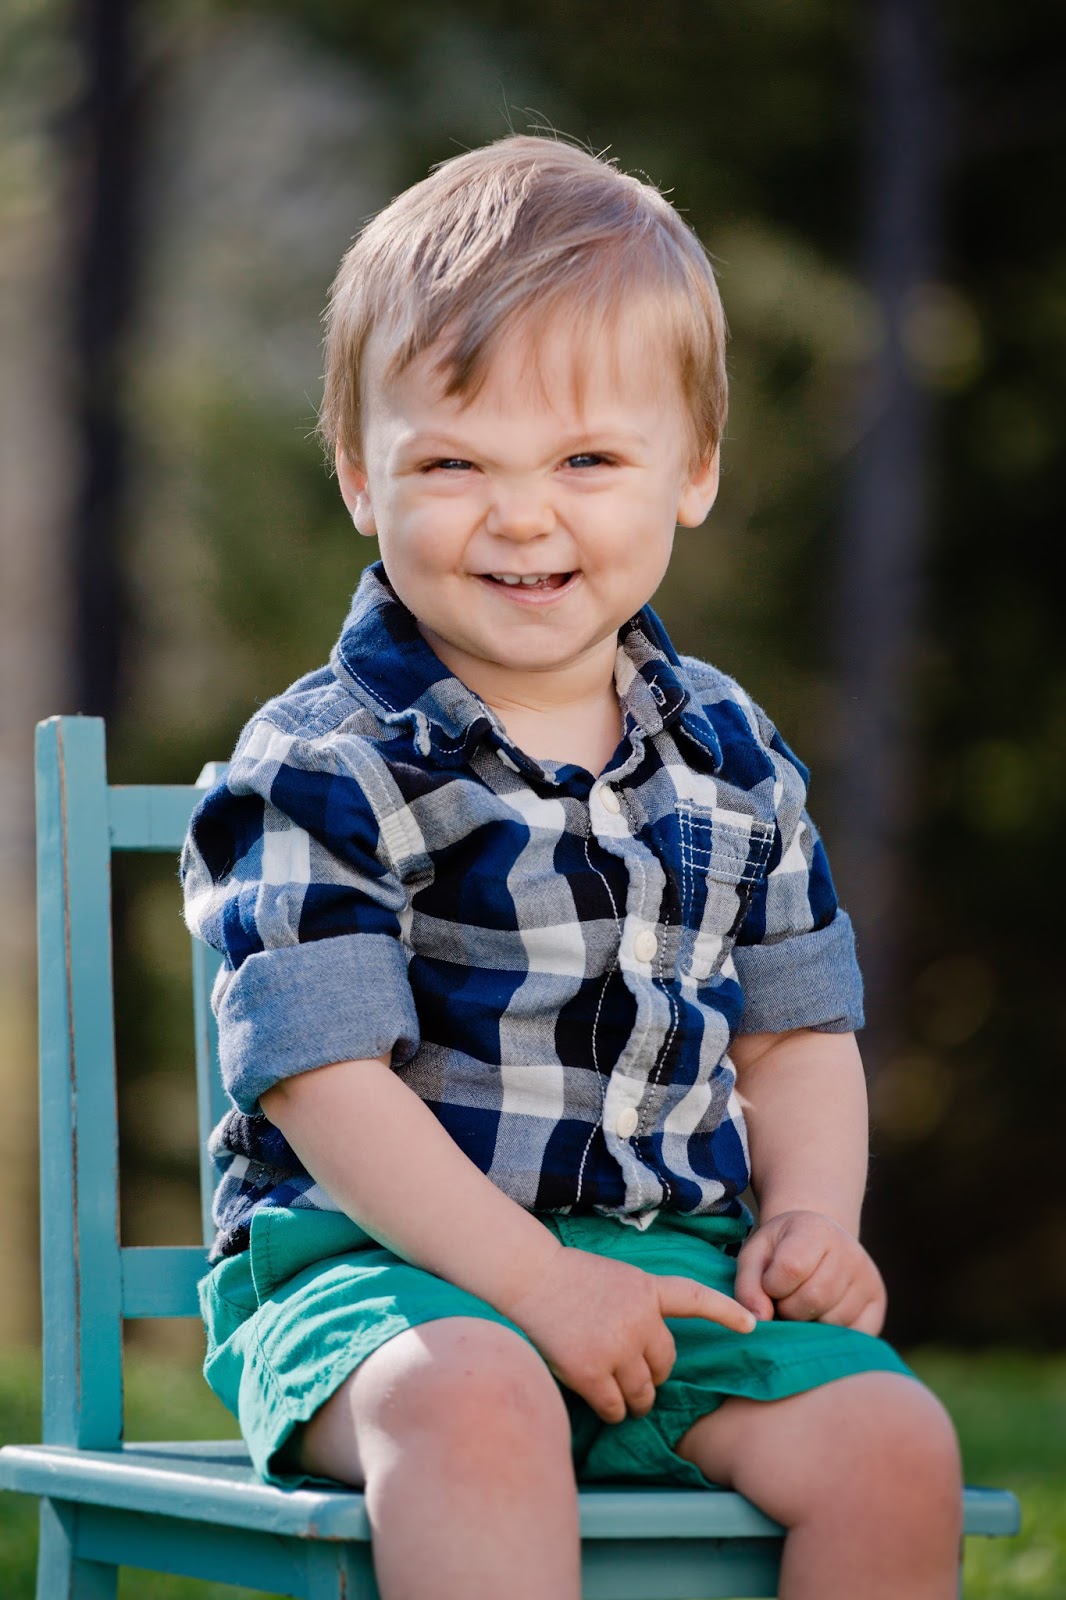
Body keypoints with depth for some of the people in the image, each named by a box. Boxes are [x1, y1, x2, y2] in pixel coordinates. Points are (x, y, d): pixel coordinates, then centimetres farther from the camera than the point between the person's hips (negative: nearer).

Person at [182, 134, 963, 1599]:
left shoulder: (732, 759, 11)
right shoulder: (319, 770, -6)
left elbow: (794, 1034, 20)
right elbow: (325, 1080, -13)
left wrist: (813, 1213, -1)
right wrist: (537, 1284, -21)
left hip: (676, 1257, 5)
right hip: (376, 1257, -5)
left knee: (890, 1441, -20)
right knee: (470, 1405, -38)